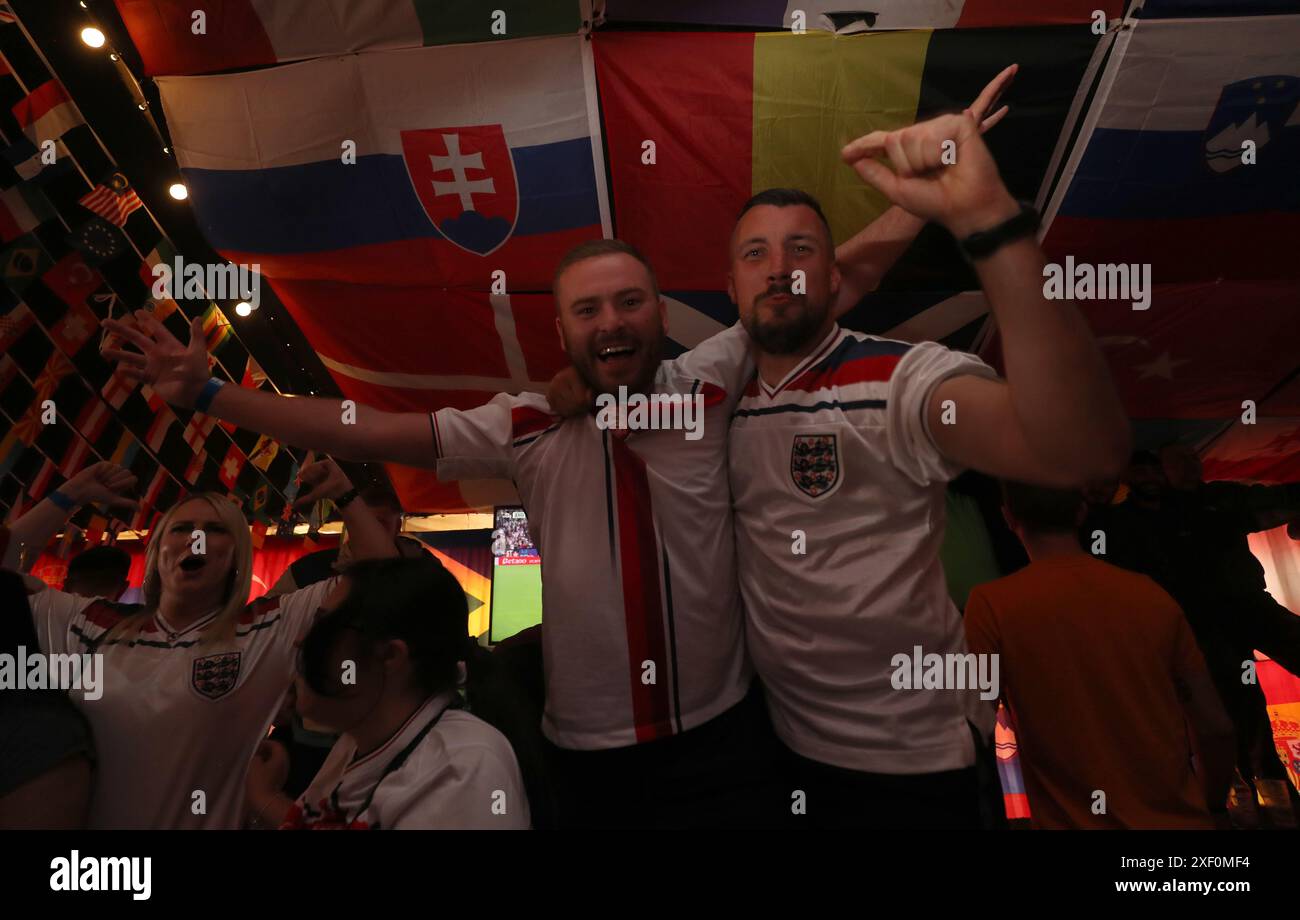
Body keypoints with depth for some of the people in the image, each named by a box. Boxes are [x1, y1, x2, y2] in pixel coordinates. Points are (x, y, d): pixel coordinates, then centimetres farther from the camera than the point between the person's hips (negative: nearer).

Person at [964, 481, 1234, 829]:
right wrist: (1215, 809, 20)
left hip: (1071, 822, -4)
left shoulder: (991, 604, -13)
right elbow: (1216, 728, 3)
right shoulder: (1151, 594, -2)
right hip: (1181, 820, 4)